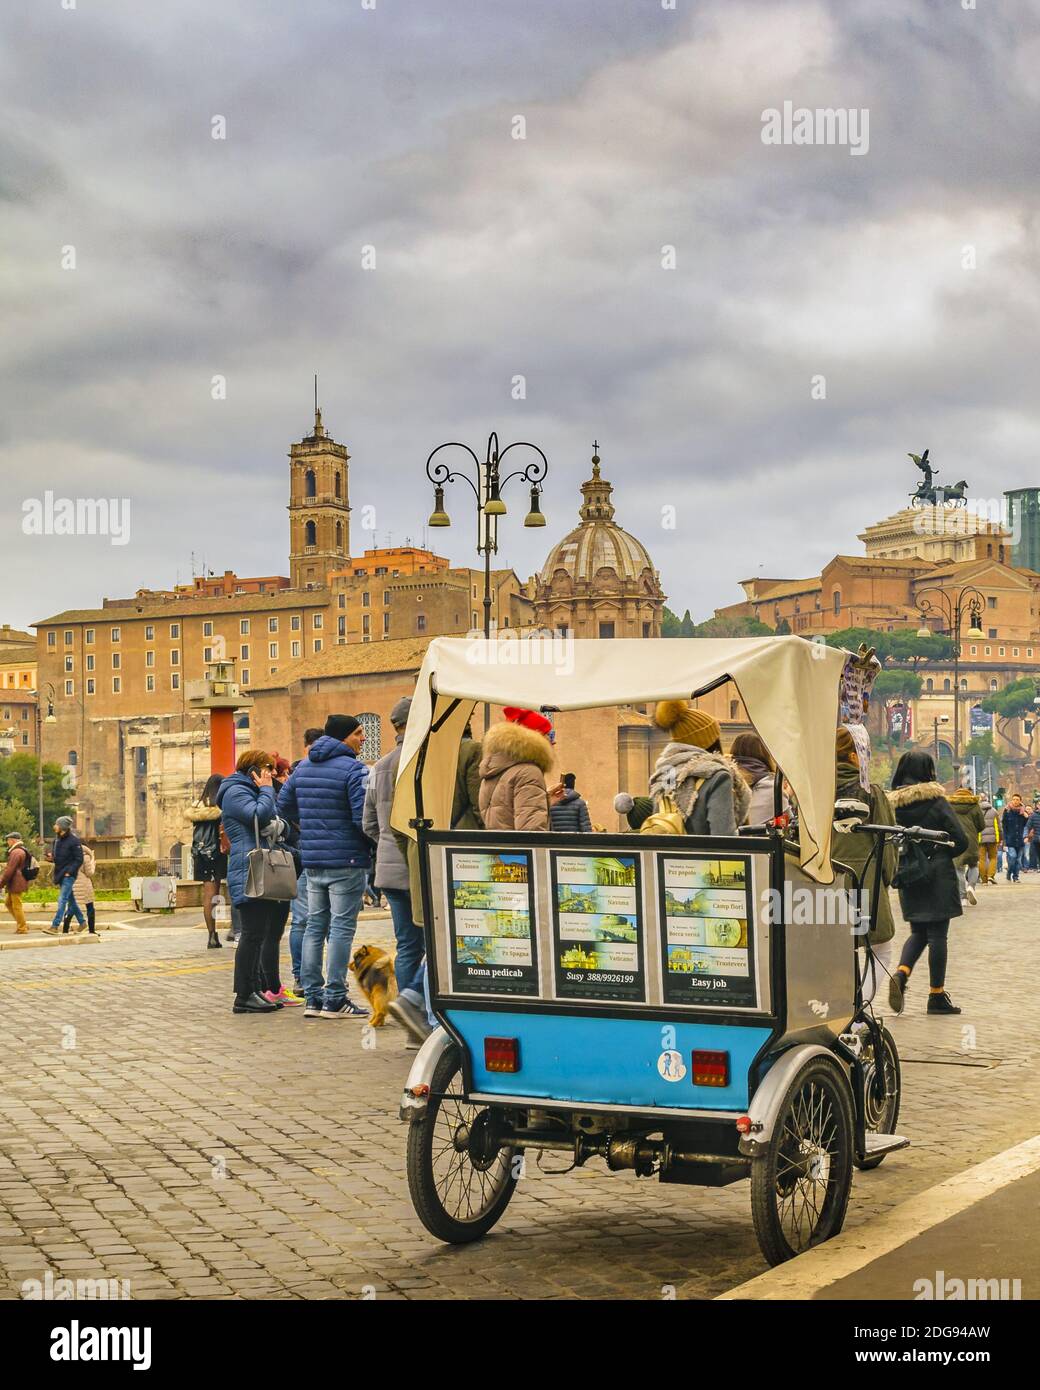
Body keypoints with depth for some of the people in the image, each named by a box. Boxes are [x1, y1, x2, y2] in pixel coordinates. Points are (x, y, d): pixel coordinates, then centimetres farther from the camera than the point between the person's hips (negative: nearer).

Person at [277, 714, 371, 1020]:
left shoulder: (303, 766, 11)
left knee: (315, 925, 12)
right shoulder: (353, 769, -13)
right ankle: (335, 999, -2)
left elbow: (284, 805, 18)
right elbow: (363, 817, -19)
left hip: (312, 861, 7)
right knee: (342, 928, -3)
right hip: (346, 861, -7)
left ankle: (313, 996, 14)